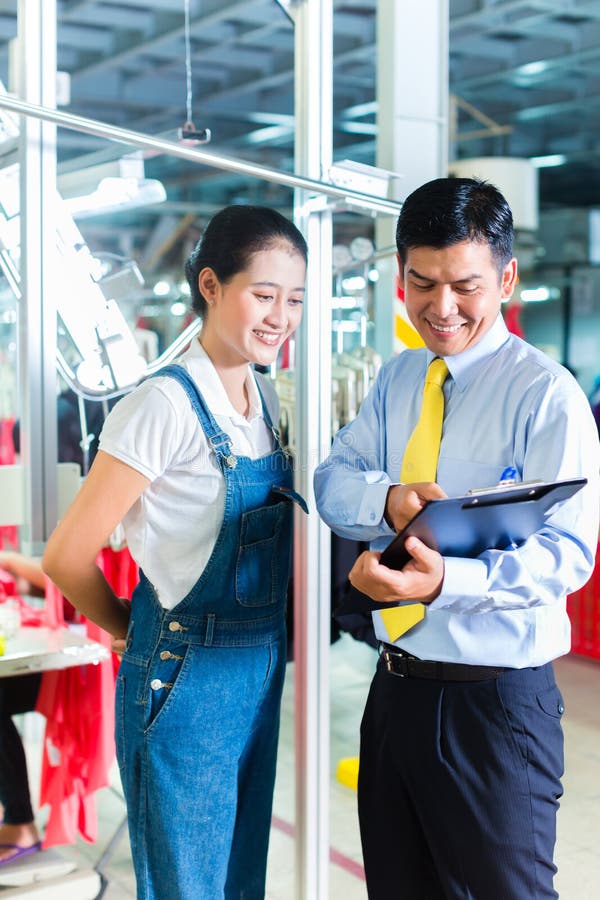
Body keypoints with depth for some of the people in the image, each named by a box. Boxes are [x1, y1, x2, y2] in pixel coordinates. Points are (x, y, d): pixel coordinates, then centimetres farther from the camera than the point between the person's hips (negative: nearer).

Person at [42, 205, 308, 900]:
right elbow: (67, 556, -16)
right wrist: (139, 630, 0)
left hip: (260, 675, 7)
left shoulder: (264, 399, 6)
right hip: (188, 679, -7)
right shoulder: (167, 405, -18)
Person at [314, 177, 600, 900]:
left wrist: (446, 581, -38)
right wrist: (387, 499, -20)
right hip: (396, 684, 7)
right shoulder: (397, 380, 9)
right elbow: (332, 480, 3)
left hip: (496, 703, -6)